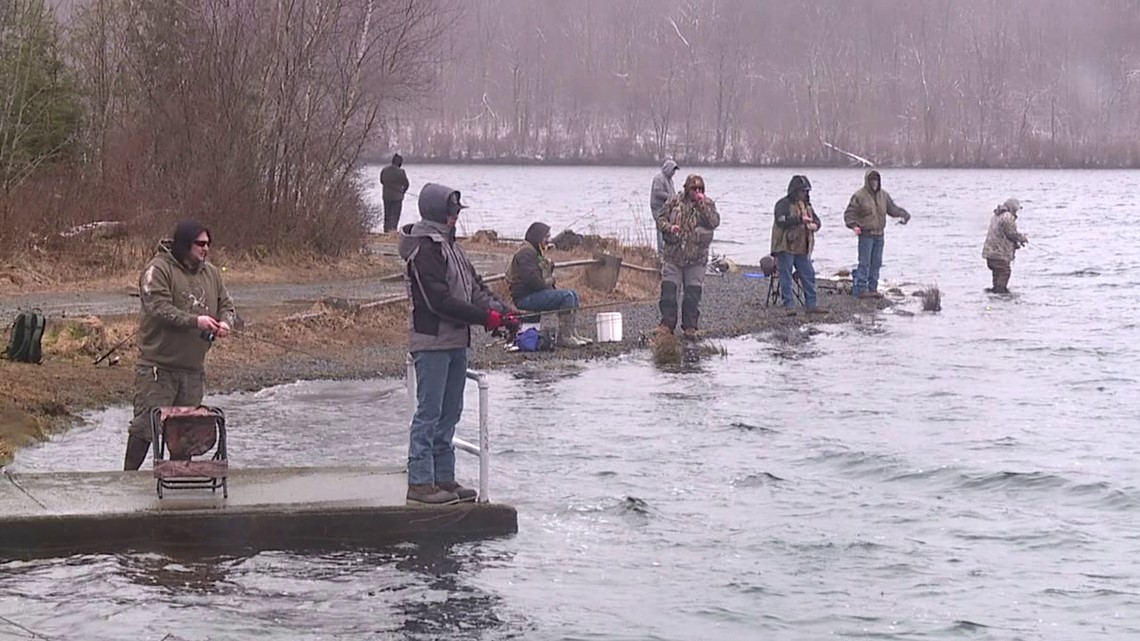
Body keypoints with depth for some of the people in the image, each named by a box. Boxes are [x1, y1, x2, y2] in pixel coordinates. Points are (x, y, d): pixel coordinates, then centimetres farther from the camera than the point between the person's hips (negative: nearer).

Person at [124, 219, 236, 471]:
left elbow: (226, 305, 17)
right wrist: (195, 321, -29)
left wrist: (225, 322, -7)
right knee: (146, 424, -7)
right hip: (159, 364, -6)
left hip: (193, 367, 6)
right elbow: (159, 308, -21)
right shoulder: (158, 270, -11)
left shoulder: (211, 273, 12)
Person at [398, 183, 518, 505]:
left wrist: (502, 310, 0)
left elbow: (474, 287, 17)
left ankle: (444, 478, 19)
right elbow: (439, 301, -21)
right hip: (432, 342, -10)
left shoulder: (450, 246, 16)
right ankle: (420, 482, -4)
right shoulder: (424, 250, -15)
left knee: (449, 412, 13)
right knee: (429, 412, -7)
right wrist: (487, 317, -18)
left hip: (456, 342, 10)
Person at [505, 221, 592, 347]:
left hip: (536, 293, 11)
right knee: (566, 296, -22)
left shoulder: (537, 252, 22)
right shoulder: (526, 253, -13)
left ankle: (573, 333, 3)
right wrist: (549, 284, -10)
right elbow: (532, 279, -24)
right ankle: (564, 337, -23)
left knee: (573, 294, 8)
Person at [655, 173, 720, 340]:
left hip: (696, 257, 0)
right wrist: (669, 227, -14)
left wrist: (702, 204, -17)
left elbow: (715, 222, -12)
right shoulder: (674, 201, 3)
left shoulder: (707, 204, 3)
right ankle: (667, 324, 10)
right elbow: (661, 218, 6)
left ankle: (690, 327, 13)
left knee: (693, 294, 2)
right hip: (674, 254, 0)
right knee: (668, 290, -1)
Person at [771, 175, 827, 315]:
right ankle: (789, 306, 1)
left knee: (809, 276, 7)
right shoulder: (783, 204, -9)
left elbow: (816, 220, 16)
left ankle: (812, 305, 13)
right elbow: (782, 222, -23)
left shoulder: (806, 205, 15)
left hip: (802, 248, 7)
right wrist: (800, 219, -29)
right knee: (786, 278, -3)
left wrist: (814, 225, -8)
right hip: (785, 247, -7)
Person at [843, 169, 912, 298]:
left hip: (879, 234, 6)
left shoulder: (883, 195, 10)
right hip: (866, 234, -6)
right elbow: (849, 214, -5)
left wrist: (903, 214, 2)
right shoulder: (859, 196, -7)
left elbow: (892, 208, 19)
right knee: (864, 262, -8)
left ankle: (872, 288, 16)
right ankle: (861, 289, -6)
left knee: (876, 263, 9)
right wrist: (854, 225, -20)